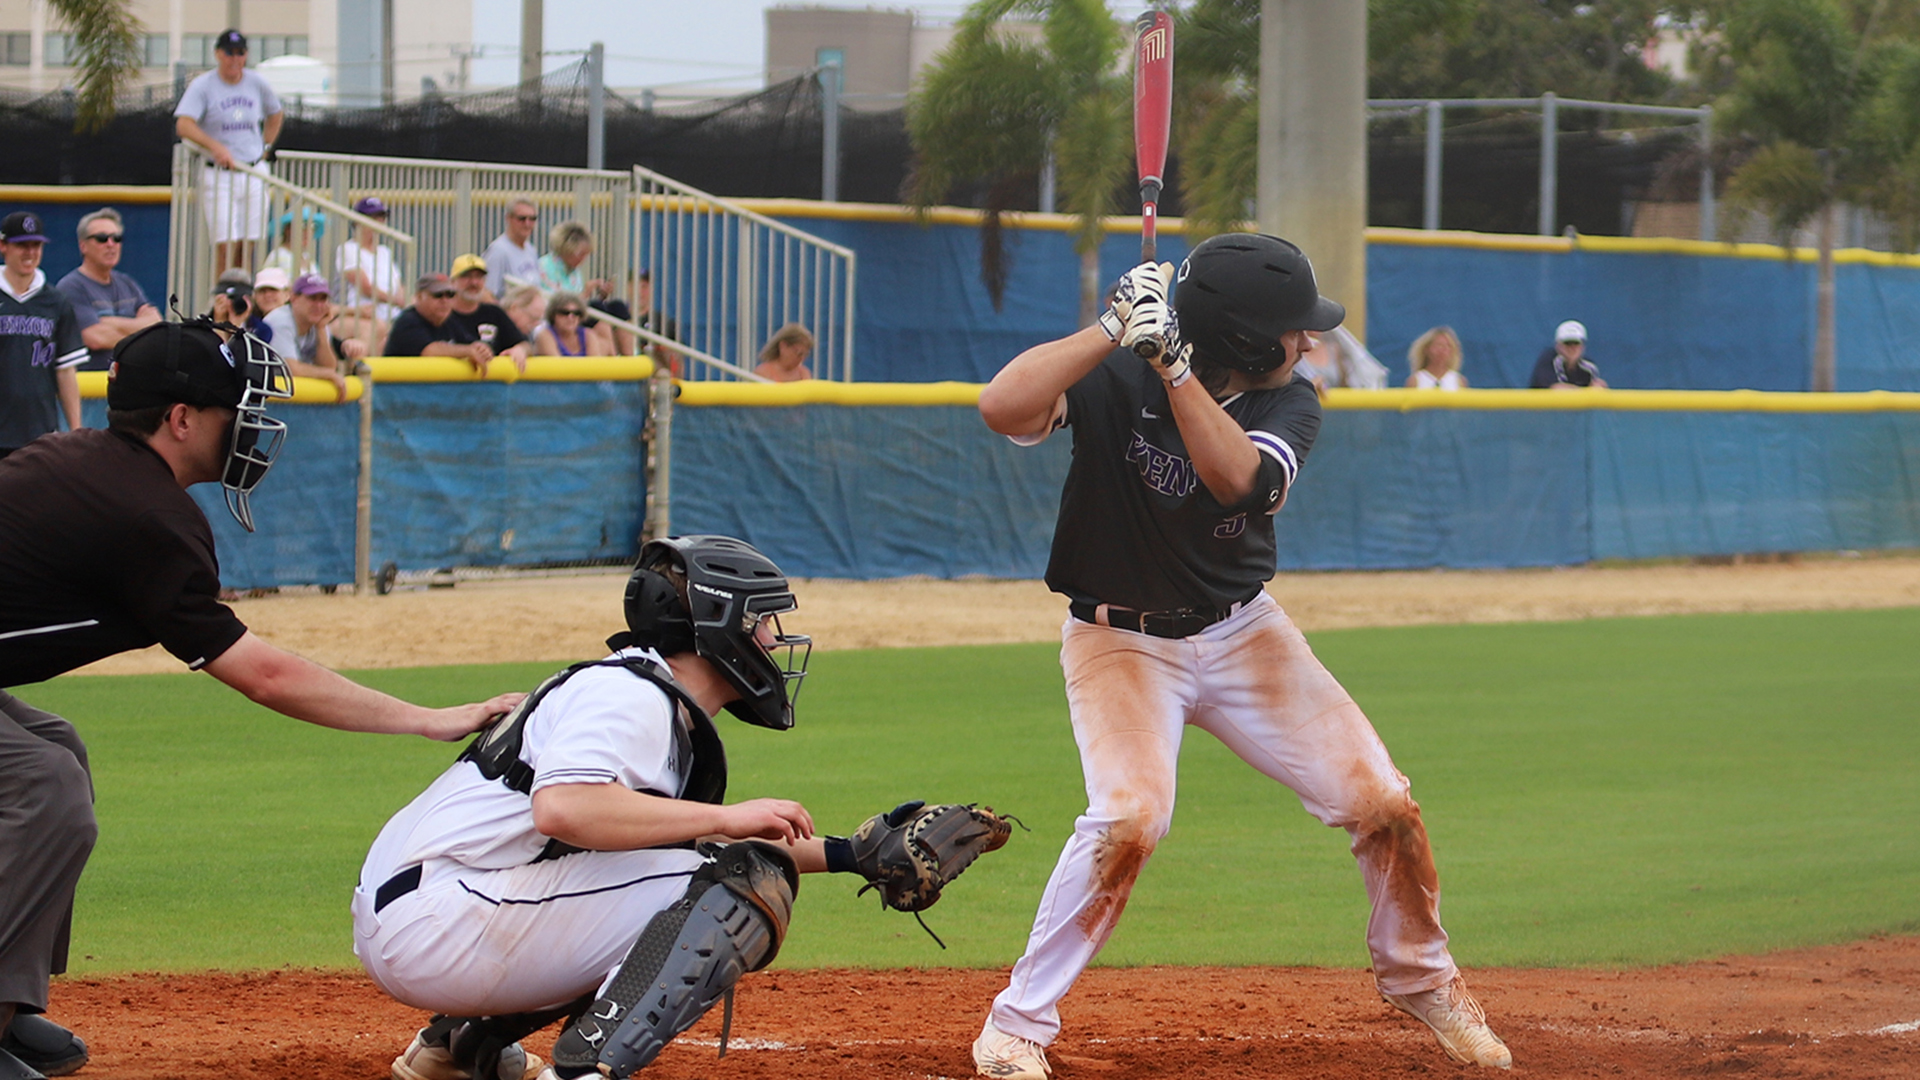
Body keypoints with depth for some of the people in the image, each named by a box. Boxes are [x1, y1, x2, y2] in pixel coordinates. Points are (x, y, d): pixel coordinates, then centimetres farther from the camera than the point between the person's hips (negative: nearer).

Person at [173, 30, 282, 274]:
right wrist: (216, 147, -33)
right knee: (226, 246, -12)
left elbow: (275, 115, 26)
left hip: (254, 174, 4)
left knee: (247, 247, 4)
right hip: (218, 177, -4)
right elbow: (183, 125, -19)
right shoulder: (202, 86, -7)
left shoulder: (258, 83, 7)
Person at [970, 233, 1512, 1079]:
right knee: (1129, 817, -28)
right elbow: (1002, 407, -36)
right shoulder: (1113, 381, -18)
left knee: (1381, 805, -1)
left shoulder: (1287, 406, -8)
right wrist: (1116, 328, -35)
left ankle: (1419, 978, 27)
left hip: (1242, 632, 4)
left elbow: (1236, 475, -30)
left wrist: (1173, 364, -38)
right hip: (1122, 641, -4)